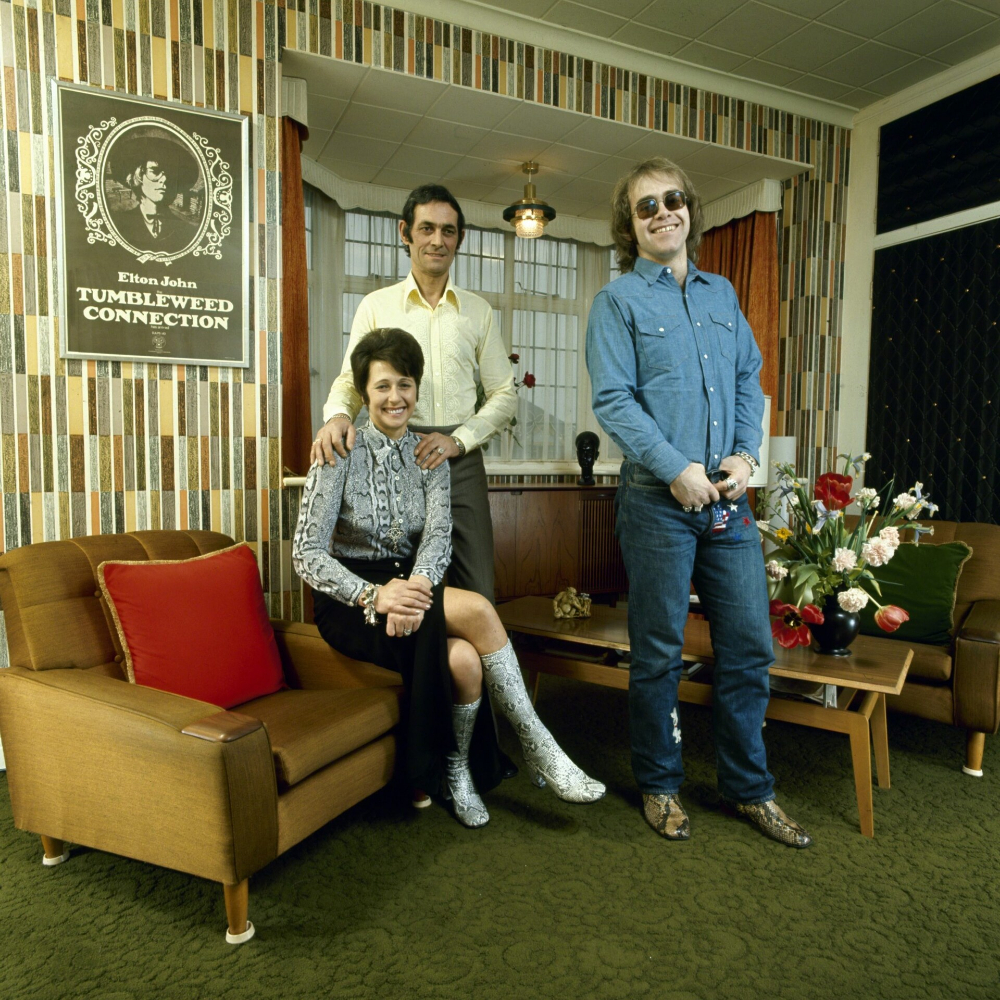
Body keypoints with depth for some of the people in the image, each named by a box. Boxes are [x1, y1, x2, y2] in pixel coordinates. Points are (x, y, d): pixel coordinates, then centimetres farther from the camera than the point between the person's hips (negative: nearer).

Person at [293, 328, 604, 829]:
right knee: (476, 609, -28)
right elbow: (306, 552, -13)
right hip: (351, 601, -4)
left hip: (409, 587, 4)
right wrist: (374, 595, -28)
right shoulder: (342, 454, -6)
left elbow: (439, 534, -8)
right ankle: (538, 747, -13)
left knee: (464, 658, -28)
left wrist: (417, 585, -30)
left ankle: (457, 771, 0)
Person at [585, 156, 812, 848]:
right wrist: (677, 469, -16)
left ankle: (749, 789, 27)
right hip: (657, 499, -5)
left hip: (729, 499, 5)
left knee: (750, 646, 8)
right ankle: (660, 786, 25)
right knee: (659, 652, 6)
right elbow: (613, 400, -8)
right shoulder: (618, 301, 2)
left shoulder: (722, 293, 18)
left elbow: (750, 380, 15)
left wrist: (746, 455, -1)